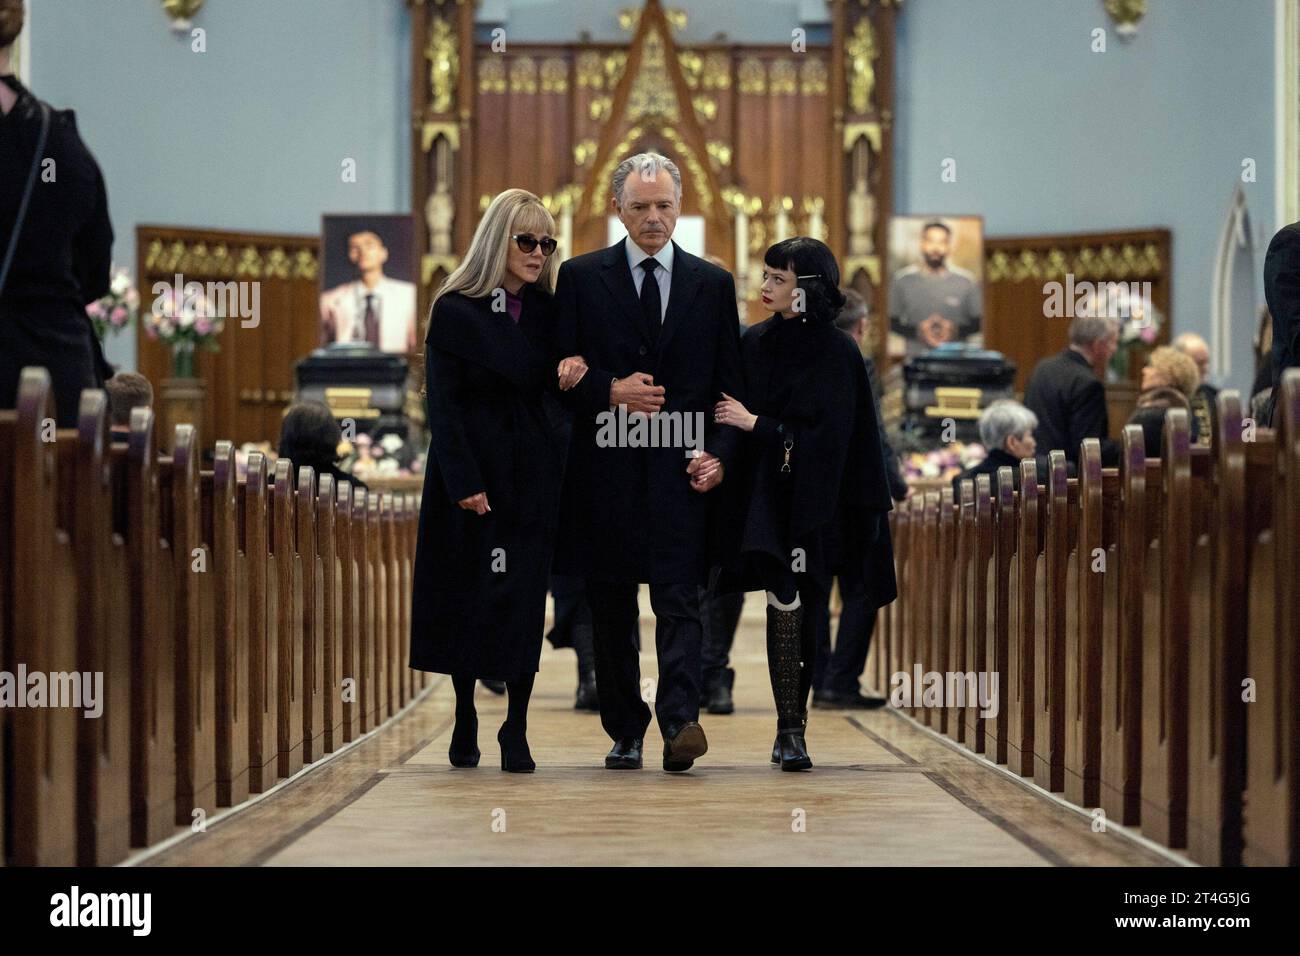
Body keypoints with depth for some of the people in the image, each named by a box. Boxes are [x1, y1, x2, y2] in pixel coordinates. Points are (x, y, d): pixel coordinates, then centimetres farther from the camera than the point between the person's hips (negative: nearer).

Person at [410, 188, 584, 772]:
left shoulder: (545, 311, 9)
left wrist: (573, 372, -11)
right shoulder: (455, 310, -4)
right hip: (471, 469, -3)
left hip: (531, 474, 3)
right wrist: (464, 482, -16)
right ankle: (465, 720, 16)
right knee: (466, 595, 3)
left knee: (524, 597, -2)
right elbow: (443, 404, -8)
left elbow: (546, 388, 13)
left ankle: (516, 729, 1)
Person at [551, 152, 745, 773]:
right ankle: (625, 731, 15)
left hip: (681, 466, -1)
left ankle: (680, 722, -21)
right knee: (610, 607, 6)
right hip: (605, 470, 1)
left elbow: (731, 384, 9)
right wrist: (610, 392, -12)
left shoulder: (712, 284, 9)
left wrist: (720, 454, -5)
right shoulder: (581, 278, 7)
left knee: (679, 599, -12)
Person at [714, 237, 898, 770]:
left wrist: (756, 424, -12)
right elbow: (733, 412, 10)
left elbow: (830, 435, -10)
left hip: (812, 499, -1)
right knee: (785, 602, -13)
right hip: (764, 491, 1)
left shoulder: (837, 353, -4)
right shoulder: (754, 343, 6)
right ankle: (790, 731, -15)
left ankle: (792, 731, 12)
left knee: (802, 606, 2)